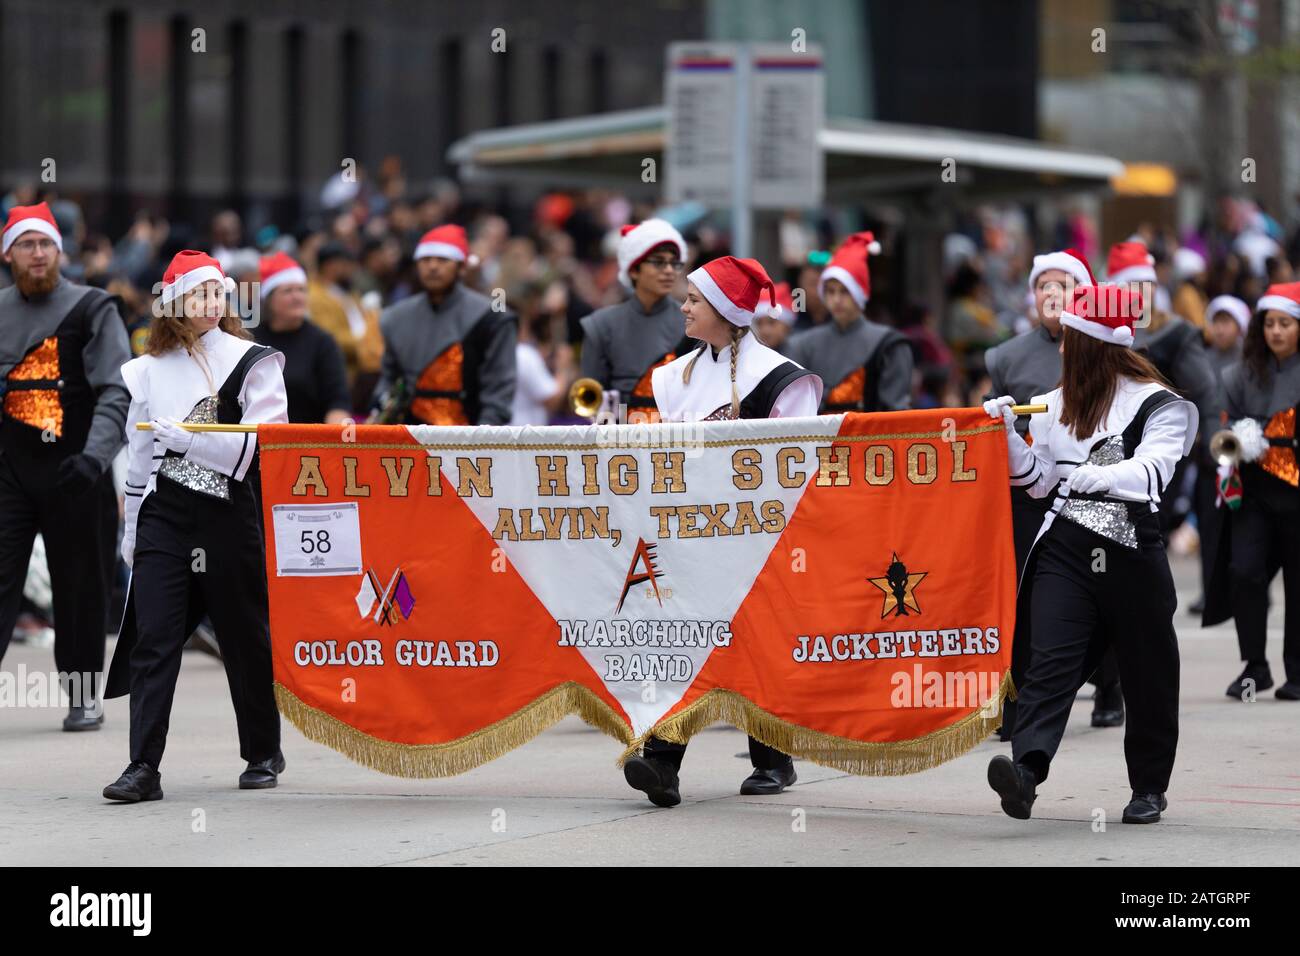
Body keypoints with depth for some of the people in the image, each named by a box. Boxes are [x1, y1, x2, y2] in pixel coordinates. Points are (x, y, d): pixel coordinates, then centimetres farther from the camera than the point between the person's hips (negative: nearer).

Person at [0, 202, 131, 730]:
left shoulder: (92, 308, -1)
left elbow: (118, 391, -8)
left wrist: (95, 454, -19)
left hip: (74, 469, -2)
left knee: (81, 584, 5)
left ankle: (84, 696, 16)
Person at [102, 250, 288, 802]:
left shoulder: (252, 363, 1)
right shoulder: (150, 370, 12)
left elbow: (258, 444, -10)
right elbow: (139, 455, 17)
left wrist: (184, 437, -16)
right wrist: (132, 530, 16)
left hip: (228, 514, -3)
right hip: (163, 514, 3)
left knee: (244, 636, 6)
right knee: (153, 639, -7)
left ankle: (263, 752, 23)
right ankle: (144, 767, -10)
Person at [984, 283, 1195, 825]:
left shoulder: (1158, 405, -3)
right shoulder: (1060, 403, 16)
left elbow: (1153, 471, -19)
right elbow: (1038, 480, 21)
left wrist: (1101, 475, -37)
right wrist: (1009, 433, 6)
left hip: (1133, 555, -3)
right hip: (1065, 551, 4)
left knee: (1147, 675, 6)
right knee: (1051, 661, -15)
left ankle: (1149, 787, 22)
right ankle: (1026, 770, -32)